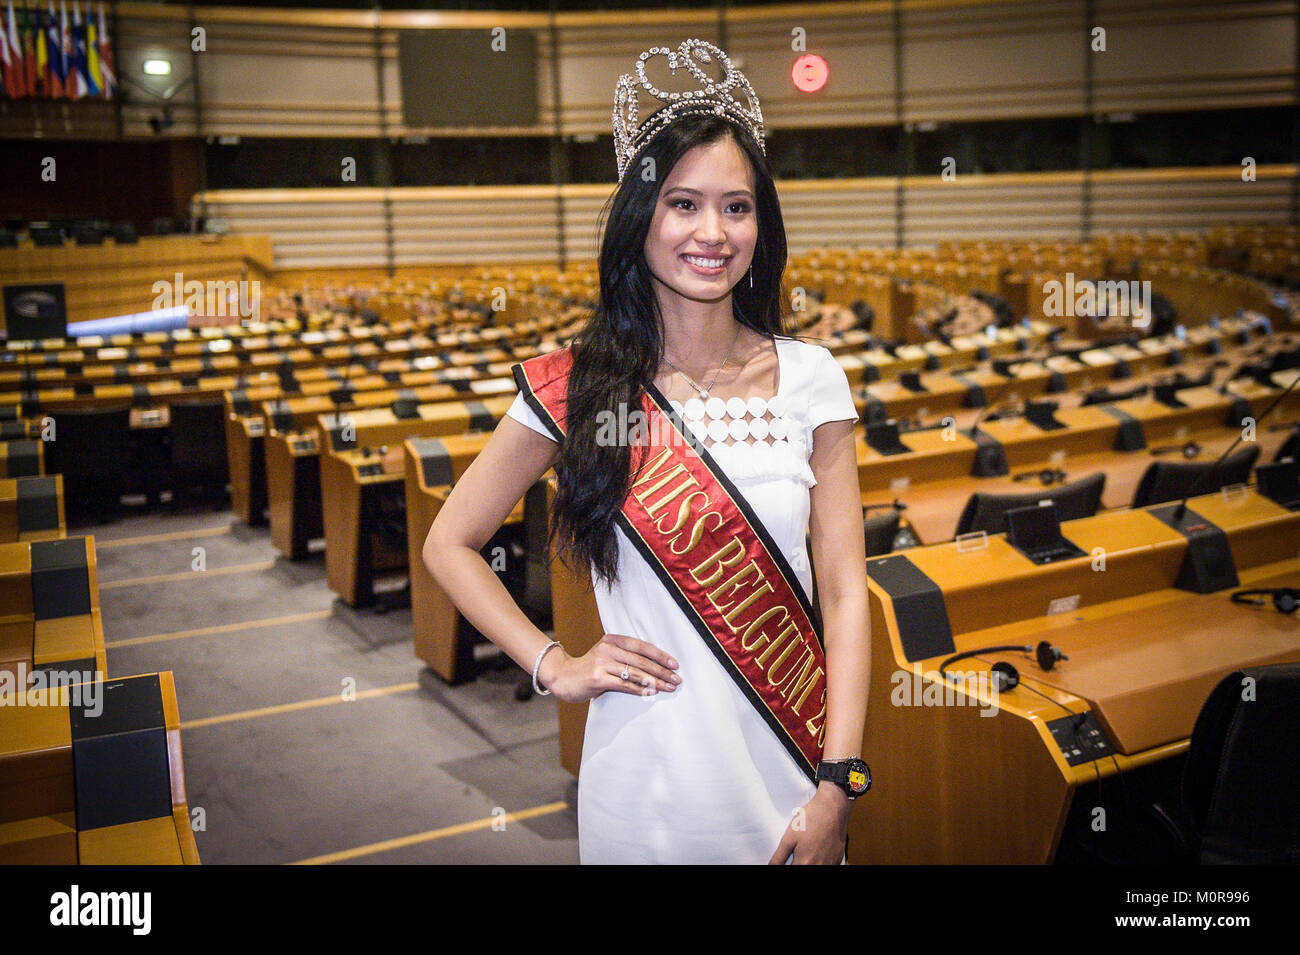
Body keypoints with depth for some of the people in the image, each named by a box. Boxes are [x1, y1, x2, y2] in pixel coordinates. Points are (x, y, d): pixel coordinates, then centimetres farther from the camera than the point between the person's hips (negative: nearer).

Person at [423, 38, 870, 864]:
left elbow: (844, 589, -3)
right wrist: (552, 665, -5)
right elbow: (449, 543, 4)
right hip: (647, 771, -1)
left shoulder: (810, 378, -3)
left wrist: (839, 785, -8)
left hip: (788, 761, 2)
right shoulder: (576, 387, -7)